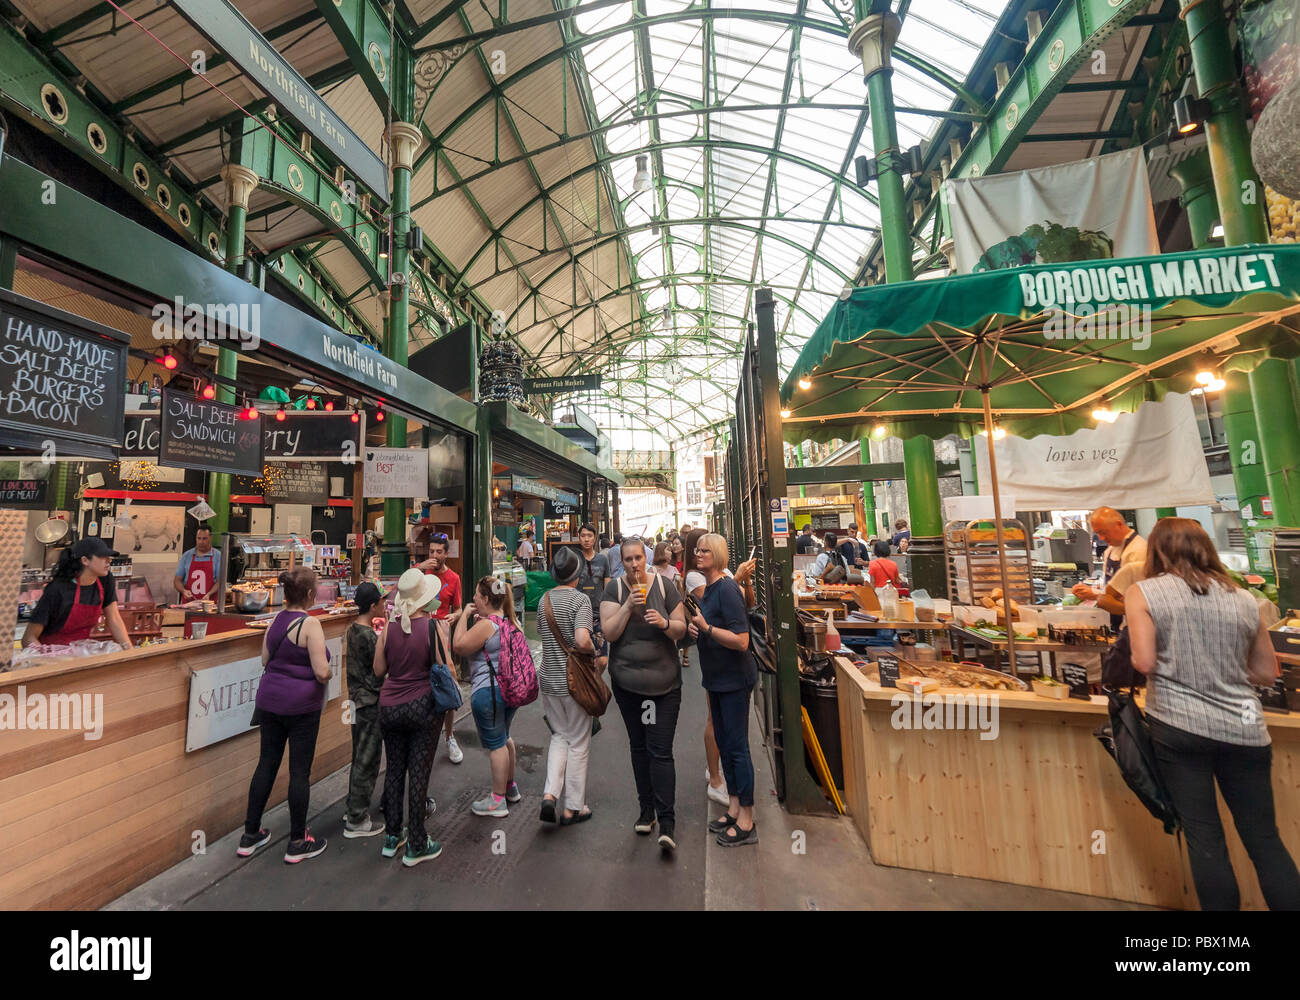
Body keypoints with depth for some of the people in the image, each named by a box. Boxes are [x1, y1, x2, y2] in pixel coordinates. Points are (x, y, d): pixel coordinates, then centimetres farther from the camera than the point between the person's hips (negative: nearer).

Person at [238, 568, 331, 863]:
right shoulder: (310, 624, -20)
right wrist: (329, 672, -1)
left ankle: (250, 835, 31)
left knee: (267, 763, 18)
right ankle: (297, 843, 19)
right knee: (300, 770, 6)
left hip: (270, 700, 7)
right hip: (301, 705, -7)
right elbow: (322, 672, -22)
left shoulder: (276, 621, 3)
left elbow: (265, 660, 14)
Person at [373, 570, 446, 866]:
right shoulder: (433, 626, -17)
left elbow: (379, 670, 5)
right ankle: (416, 846, 20)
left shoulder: (389, 626, -4)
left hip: (389, 706, 4)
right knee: (418, 774, 7)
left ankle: (392, 836, 33)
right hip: (422, 708, -4)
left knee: (394, 771, 19)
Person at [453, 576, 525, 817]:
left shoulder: (486, 625, -21)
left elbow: (459, 646, -17)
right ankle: (510, 787, 38)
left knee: (495, 743, 4)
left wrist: (464, 616, -10)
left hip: (488, 691, -9)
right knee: (504, 737, 24)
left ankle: (498, 800, 18)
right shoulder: (510, 621, 6)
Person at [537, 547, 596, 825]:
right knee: (578, 743, 12)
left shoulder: (544, 599, 2)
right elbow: (582, 641, -30)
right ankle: (573, 808, 24)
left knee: (560, 736, 24)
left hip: (549, 679, 6)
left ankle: (550, 794, 11)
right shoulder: (580, 599, -18)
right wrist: (594, 651, -10)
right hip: (574, 681, -5)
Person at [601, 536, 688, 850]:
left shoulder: (664, 585, -6)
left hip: (664, 682, -2)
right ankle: (646, 809, 35)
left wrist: (665, 623, -23)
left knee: (660, 751, -3)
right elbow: (608, 633, -13)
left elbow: (681, 629, -2)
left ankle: (667, 822, 8)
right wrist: (629, 605, -24)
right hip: (627, 681, 2)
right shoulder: (614, 589, -4)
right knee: (638, 746, 18)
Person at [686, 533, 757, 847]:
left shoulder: (727, 589, -21)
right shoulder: (708, 589, 7)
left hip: (734, 679, -9)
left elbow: (741, 641, -25)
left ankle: (746, 823, 17)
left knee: (737, 746, 2)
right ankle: (734, 808, 34)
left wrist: (706, 627, -27)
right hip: (717, 679, 9)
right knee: (723, 744, 18)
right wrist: (694, 627, 1)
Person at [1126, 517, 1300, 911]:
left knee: (1204, 837, 8)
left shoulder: (1143, 592, -7)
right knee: (1264, 838, 15)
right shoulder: (1244, 598, 7)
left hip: (1179, 727, -4)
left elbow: (1144, 663, -13)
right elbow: (1267, 673, 14)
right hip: (1244, 729, 4)